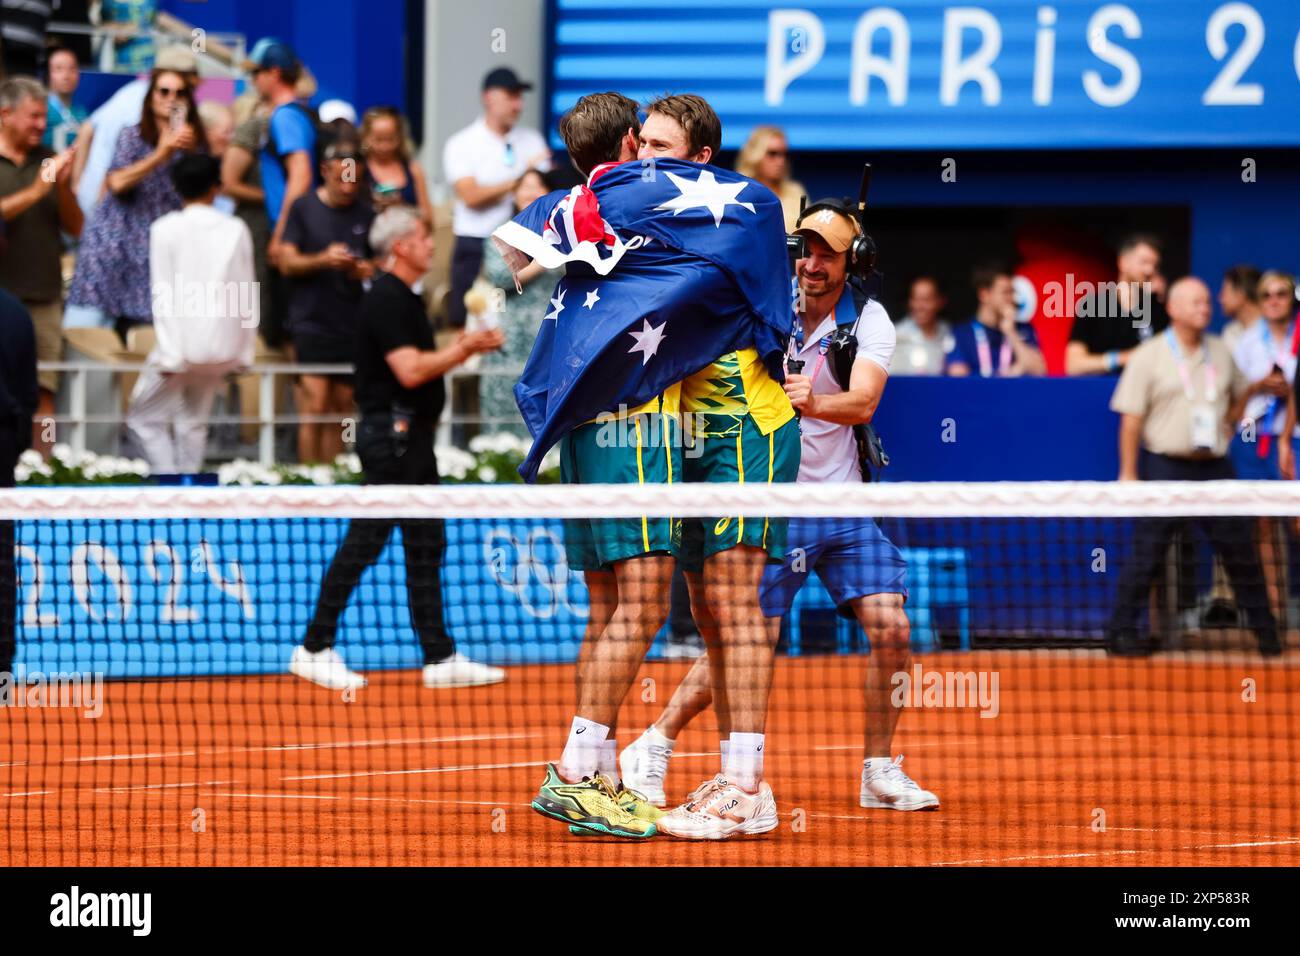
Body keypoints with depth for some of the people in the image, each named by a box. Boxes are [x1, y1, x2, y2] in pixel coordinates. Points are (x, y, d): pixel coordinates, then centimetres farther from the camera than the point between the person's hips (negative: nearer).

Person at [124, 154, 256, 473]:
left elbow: (164, 295, -9)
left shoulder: (166, 228, -5)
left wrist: (170, 354, -9)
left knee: (144, 418, 5)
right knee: (193, 423, 14)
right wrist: (244, 352, 13)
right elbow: (247, 297, 6)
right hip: (221, 347, 4)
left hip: (182, 341, -4)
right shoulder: (236, 230, 4)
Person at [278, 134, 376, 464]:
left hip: (352, 324, 4)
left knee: (341, 408, 6)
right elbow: (287, 262, -3)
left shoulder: (365, 214, 9)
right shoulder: (303, 208, 0)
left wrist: (368, 270, -6)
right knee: (314, 406, -11)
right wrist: (323, 260, -21)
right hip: (311, 322, -4)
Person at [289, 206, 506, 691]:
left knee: (426, 546, 9)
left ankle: (440, 656, 11)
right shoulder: (386, 299, -15)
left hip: (412, 436, 11)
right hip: (391, 431, -11)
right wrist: (463, 349, -13)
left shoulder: (404, 299, 17)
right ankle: (315, 648, 0)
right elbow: (409, 370, -22)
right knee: (363, 542, -6)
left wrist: (463, 347, 8)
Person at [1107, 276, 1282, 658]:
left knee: (1240, 550, 4)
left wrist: (1251, 391, 0)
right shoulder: (1148, 357, -2)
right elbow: (1131, 420, -4)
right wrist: (1129, 474, -8)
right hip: (1167, 468, -4)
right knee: (1147, 554, -2)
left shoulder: (1221, 354, 12)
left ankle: (1264, 628, 13)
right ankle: (1122, 630, 7)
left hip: (1214, 469, 4)